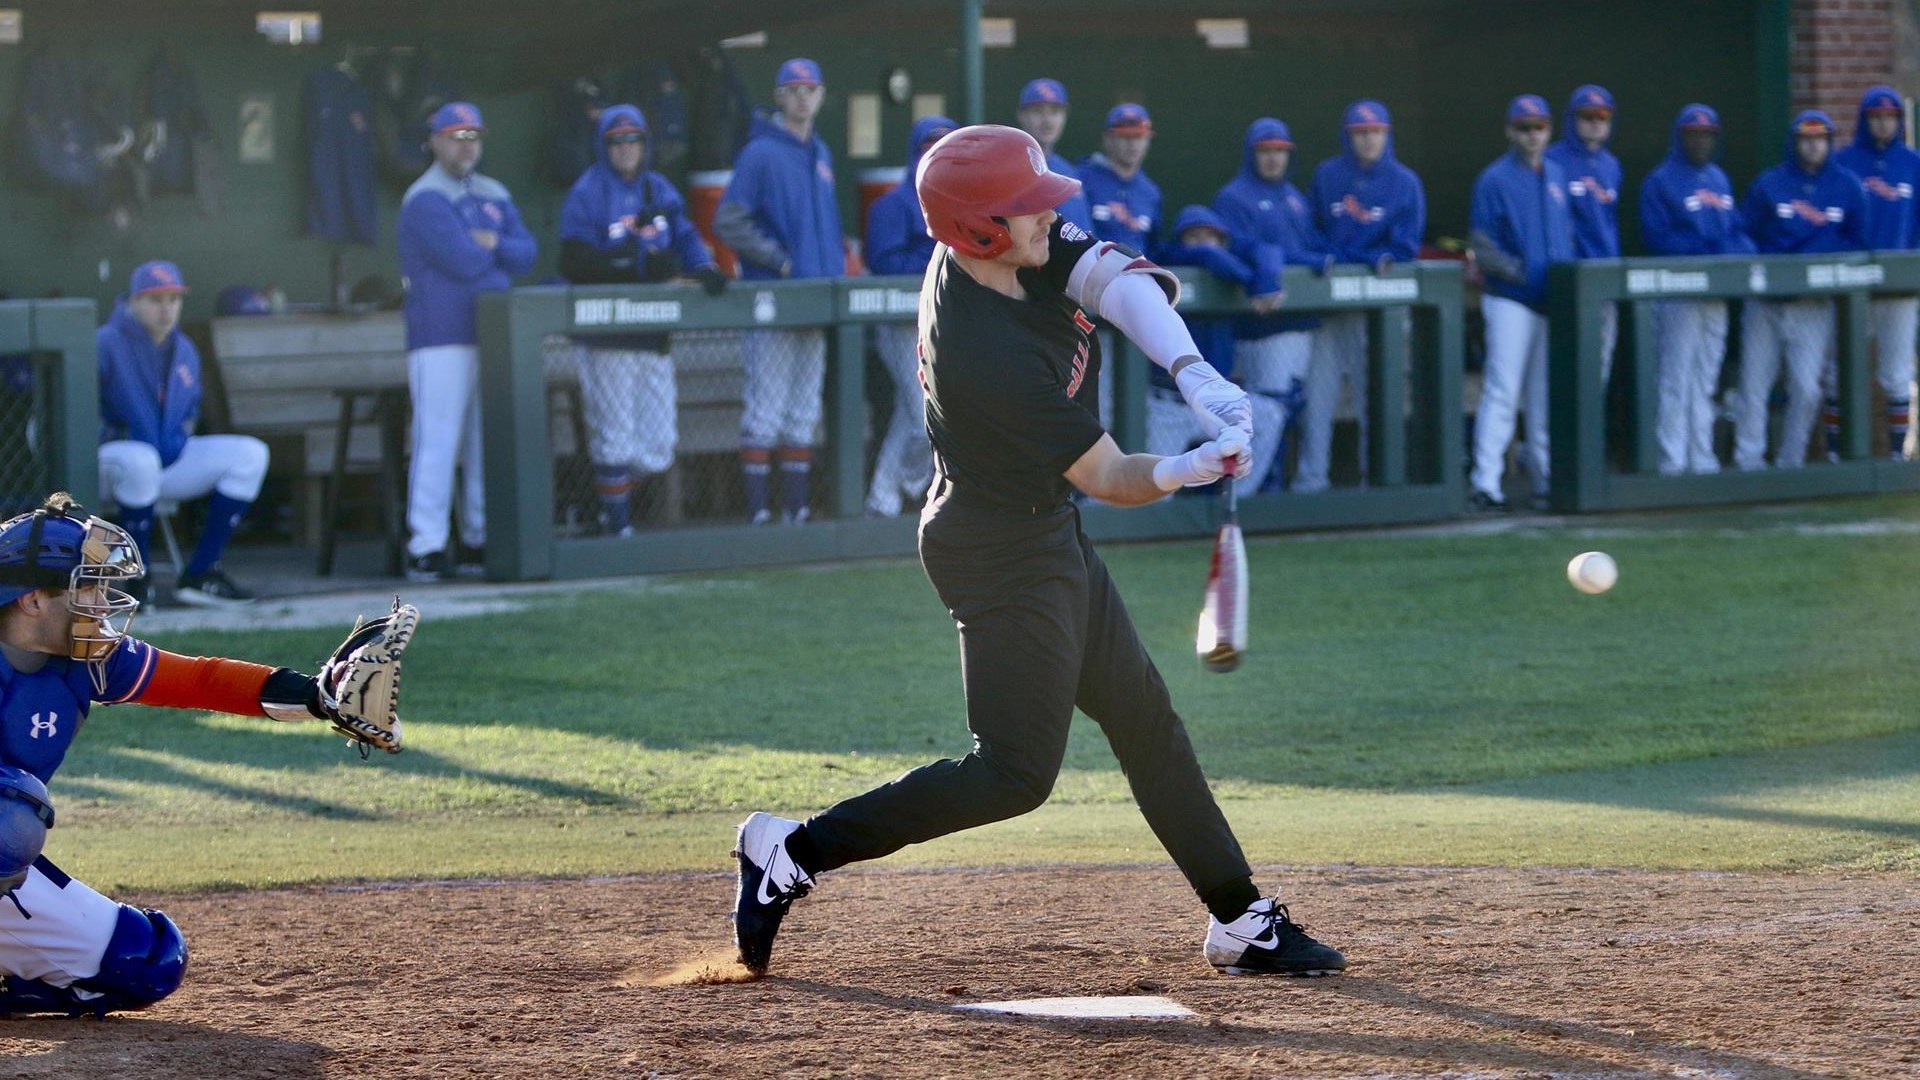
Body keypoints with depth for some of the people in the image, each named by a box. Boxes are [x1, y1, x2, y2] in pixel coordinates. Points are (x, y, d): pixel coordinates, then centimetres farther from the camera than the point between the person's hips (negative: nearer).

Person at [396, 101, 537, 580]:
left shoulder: (494, 195, 18)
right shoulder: (425, 199, -7)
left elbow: (525, 253, 9)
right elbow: (463, 261, -17)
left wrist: (491, 244, -10)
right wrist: (493, 251, 4)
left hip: (494, 338, 8)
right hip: (442, 338, -7)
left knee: (488, 445, 8)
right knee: (437, 442, -10)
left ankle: (479, 542, 15)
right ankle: (425, 549, -10)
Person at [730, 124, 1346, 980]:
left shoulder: (1013, 250, -8)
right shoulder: (992, 355, -31)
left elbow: (1116, 280, -15)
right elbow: (1108, 478, -23)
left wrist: (1192, 372, -30)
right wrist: (1189, 470, -40)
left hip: (1048, 533, 10)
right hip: (1003, 553, -10)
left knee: (1144, 718, 15)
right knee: (1016, 773, -6)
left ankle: (1240, 919, 24)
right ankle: (792, 852, -1)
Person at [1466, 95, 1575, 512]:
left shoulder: (1557, 175, 14)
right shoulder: (1494, 180, -5)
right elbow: (1482, 247, -9)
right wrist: (1521, 273, -18)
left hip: (1552, 302, 6)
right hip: (1510, 301, -6)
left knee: (1545, 395, 11)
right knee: (1502, 390, -12)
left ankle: (1545, 478, 19)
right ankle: (1485, 482, -14)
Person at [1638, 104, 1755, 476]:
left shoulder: (1719, 179, 17)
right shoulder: (1660, 181, -5)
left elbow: (1737, 231, 16)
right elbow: (1658, 236, -14)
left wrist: (1739, 252, -7)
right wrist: (1706, 253, -21)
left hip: (1716, 293, 7)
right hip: (1678, 290, -7)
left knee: (1705, 382, 12)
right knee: (1677, 379, -7)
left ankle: (1702, 460, 16)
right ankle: (1672, 463, -6)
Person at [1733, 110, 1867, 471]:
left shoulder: (1848, 187, 6)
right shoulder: (1769, 184, 2)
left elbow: (1855, 242, 7)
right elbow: (1745, 238, 4)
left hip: (1814, 305, 0)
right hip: (1765, 302, 0)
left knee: (1806, 389, -6)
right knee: (1754, 385, -1)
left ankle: (1791, 462, 6)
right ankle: (1748, 461, 5)